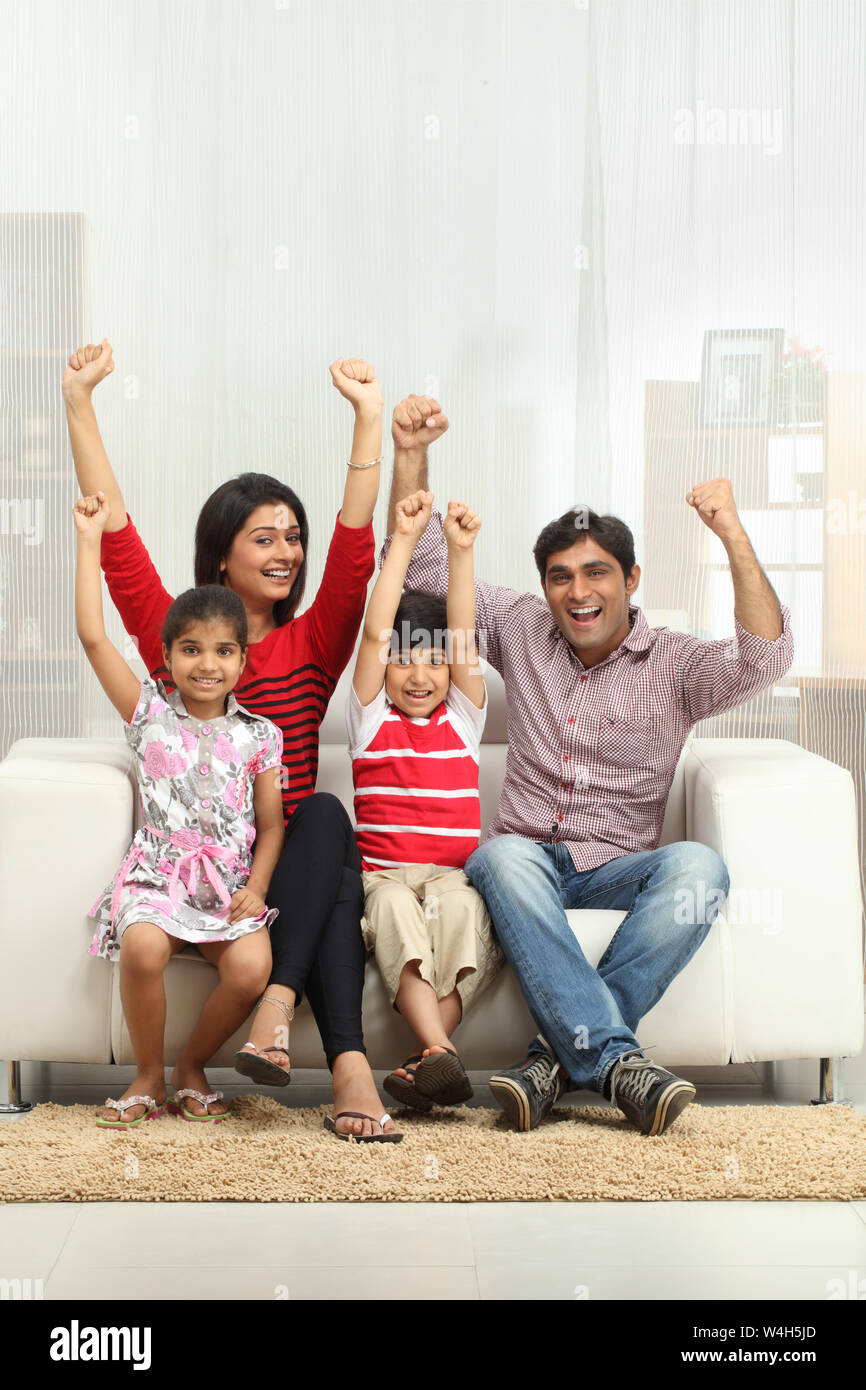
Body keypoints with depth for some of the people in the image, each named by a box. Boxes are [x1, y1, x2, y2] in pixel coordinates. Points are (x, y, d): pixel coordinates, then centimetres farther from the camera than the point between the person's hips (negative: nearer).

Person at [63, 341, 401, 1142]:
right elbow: (116, 538, 0)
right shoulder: (173, 638, 9)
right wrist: (79, 401, -5)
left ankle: (275, 1010, -43)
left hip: (292, 865, 2)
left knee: (325, 815, -33)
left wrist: (369, 421, -12)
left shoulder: (312, 644, 12)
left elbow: (355, 554, -2)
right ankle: (349, 1064, -41)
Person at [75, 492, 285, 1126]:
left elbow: (271, 824, 10)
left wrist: (257, 885, -7)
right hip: (160, 874, -1)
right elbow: (93, 636, 0)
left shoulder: (259, 735, 9)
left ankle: (193, 1066, 3)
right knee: (142, 948, -33)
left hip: (231, 882, 1)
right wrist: (91, 540, 1)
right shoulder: (151, 712, 7)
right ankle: (150, 1076, -8)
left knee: (251, 968, -27)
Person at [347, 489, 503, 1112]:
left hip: (452, 870, 1)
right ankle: (442, 1053, -47)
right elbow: (375, 632, -2)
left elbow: (464, 637, 0)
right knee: (394, 905, -36)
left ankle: (425, 1056, -38)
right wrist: (405, 540, -6)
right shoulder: (370, 717, 11)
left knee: (459, 904, -34)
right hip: (381, 871, -1)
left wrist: (462, 551, -11)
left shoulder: (462, 716, 14)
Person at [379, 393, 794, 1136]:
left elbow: (766, 657, -15)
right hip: (527, 862, 1)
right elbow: (422, 567, 13)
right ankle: (617, 1059, -44)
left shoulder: (674, 664, 4)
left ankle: (563, 1054, -34)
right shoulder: (522, 630, 12)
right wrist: (411, 457, 0)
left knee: (698, 866, -34)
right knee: (505, 856, -37)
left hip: (617, 872, 0)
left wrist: (733, 534, -23)